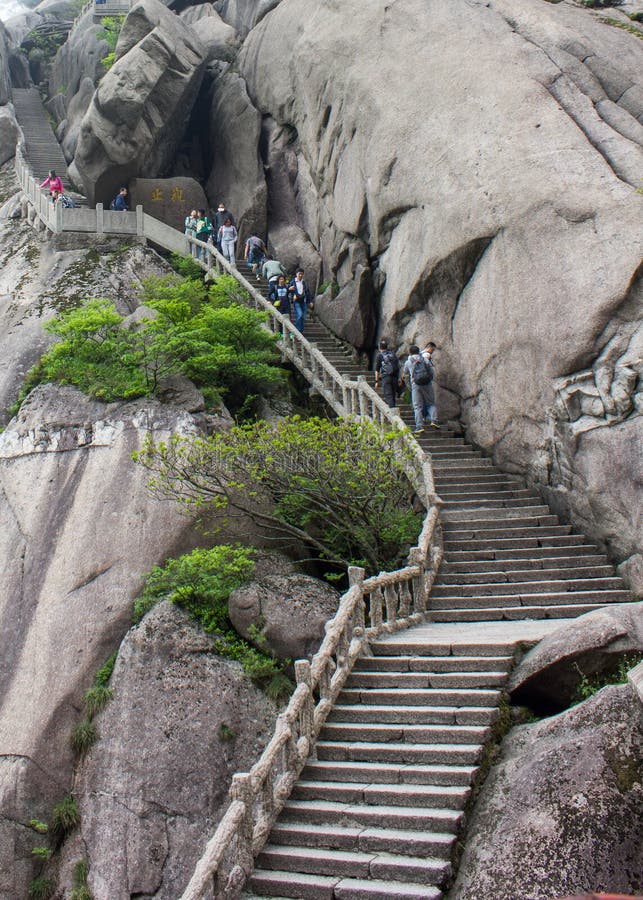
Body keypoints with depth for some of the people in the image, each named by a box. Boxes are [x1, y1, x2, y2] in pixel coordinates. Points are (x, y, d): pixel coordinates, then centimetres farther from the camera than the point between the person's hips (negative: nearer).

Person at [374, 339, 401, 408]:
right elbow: (398, 366, 12)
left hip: (386, 377, -4)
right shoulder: (393, 354, 14)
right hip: (395, 377, 4)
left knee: (388, 395, -7)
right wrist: (399, 378, 15)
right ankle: (394, 408, 15)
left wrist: (377, 381, 2)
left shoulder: (379, 355, 1)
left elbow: (377, 370, -1)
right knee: (393, 395, 12)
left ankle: (392, 410, -18)